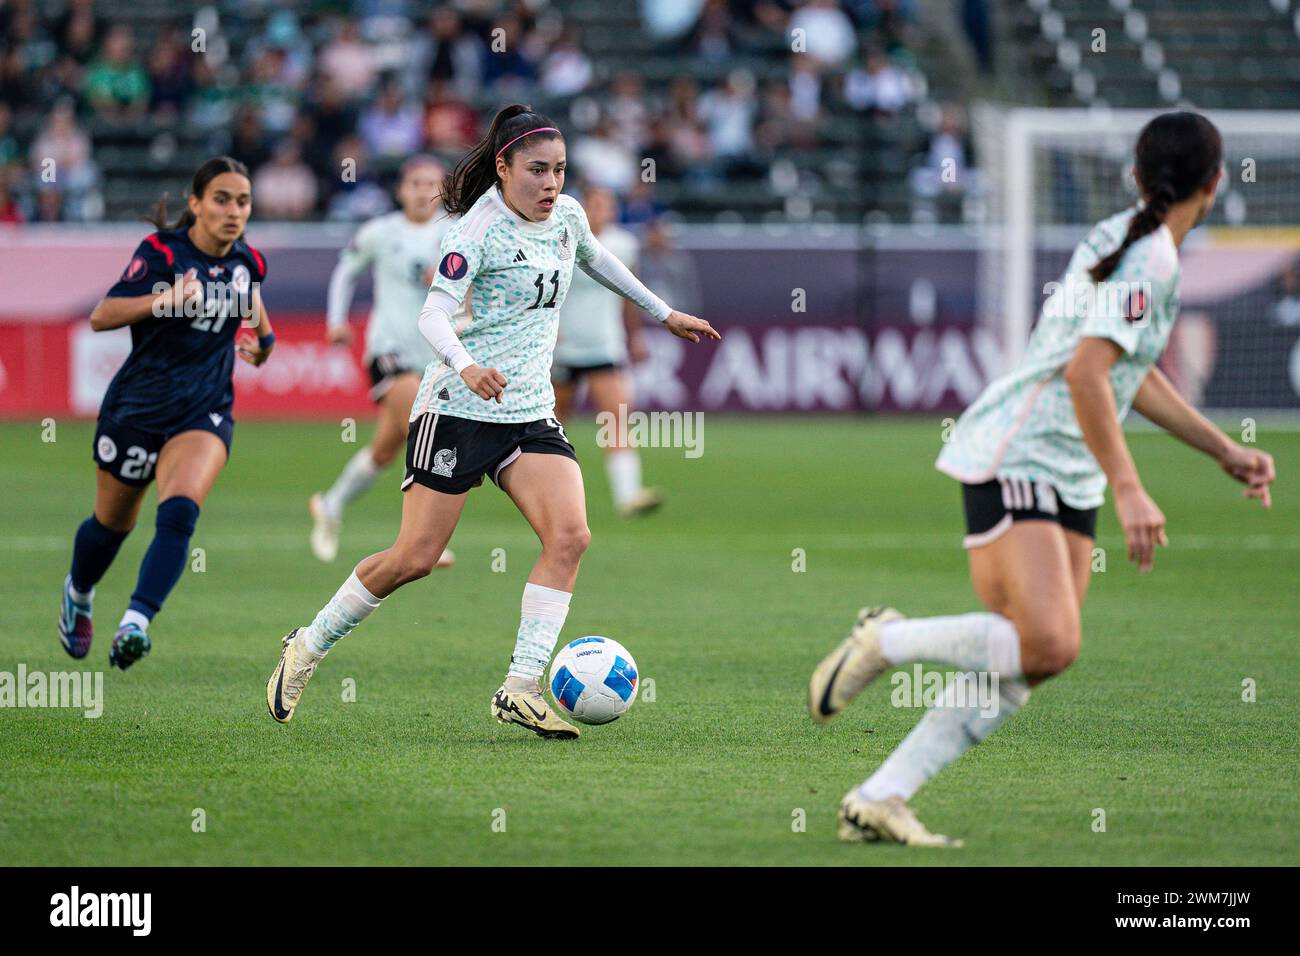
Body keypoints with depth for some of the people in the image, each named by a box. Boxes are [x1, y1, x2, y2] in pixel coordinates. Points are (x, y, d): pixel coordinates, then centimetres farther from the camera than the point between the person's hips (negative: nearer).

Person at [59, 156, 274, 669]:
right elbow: (101, 316, -22)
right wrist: (164, 300, -35)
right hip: (137, 408, -2)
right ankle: (78, 593, 48)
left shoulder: (248, 262, 0)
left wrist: (261, 334, 5)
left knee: (179, 513, -25)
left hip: (204, 412, 2)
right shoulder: (162, 251, -14)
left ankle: (135, 622, -33)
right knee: (112, 523, 16)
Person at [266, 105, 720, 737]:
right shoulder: (478, 230, -15)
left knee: (569, 535, -16)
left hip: (531, 412, 6)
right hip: (459, 407, -6)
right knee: (415, 558, -5)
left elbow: (596, 259, 29)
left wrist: (663, 314, 38)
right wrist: (466, 365, -44)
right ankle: (307, 648, 17)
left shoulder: (567, 216, 6)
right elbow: (434, 314, -24)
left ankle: (519, 690, -14)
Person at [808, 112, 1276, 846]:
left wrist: (1226, 451, 29)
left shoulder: (1124, 241, 15)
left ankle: (880, 800, 0)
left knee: (1017, 672, 1)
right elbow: (1085, 374, -24)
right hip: (1014, 461, -10)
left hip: (1068, 481, 10)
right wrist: (1130, 490, -27)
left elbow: (1131, 373, 28)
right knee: (1049, 646, -25)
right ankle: (886, 640, -7)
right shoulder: (1149, 263, -14)